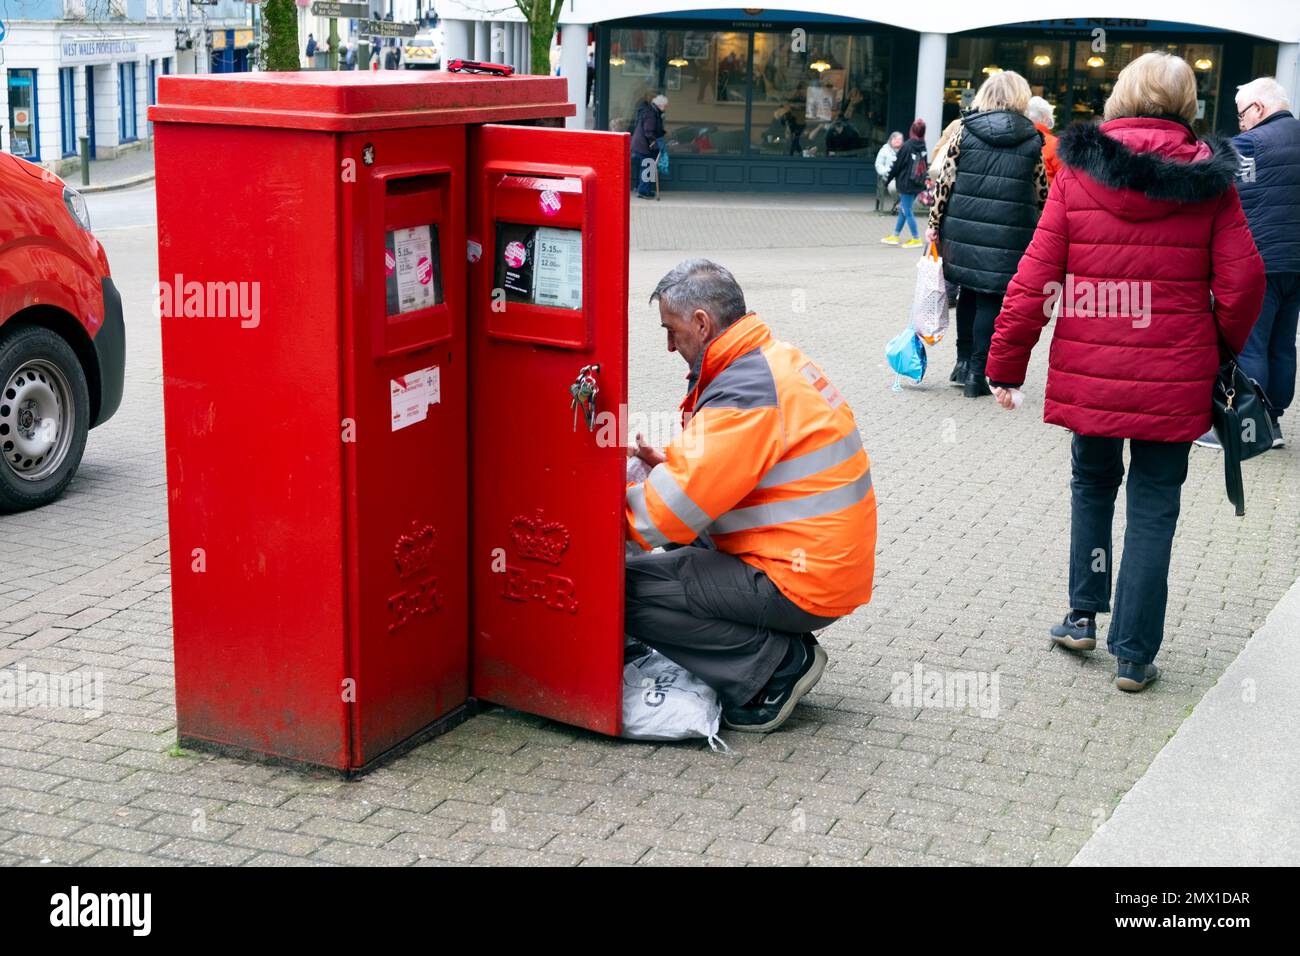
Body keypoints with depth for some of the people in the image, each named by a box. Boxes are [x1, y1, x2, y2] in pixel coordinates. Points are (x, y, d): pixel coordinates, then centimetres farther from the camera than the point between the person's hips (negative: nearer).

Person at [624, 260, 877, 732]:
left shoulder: (745, 393, -21)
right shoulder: (775, 359, 11)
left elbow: (670, 511, -22)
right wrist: (666, 461, 6)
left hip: (801, 586, -10)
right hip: (831, 565, 10)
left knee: (624, 589, -12)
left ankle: (778, 665, -6)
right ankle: (785, 653, 12)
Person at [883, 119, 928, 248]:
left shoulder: (906, 146, -16)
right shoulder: (923, 147, 4)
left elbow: (897, 165, -10)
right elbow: (925, 166, 10)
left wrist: (888, 179, 1)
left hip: (906, 184, -7)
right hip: (918, 185, 7)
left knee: (907, 211, 1)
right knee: (903, 209, 16)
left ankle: (916, 238, 4)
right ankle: (895, 235, 23)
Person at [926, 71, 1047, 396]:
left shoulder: (964, 131, 2)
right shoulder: (1033, 140, 2)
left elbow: (944, 180, -1)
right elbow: (1041, 193, 7)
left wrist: (934, 222, 7)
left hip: (965, 230, 2)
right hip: (1008, 235, -2)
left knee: (969, 292, 19)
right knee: (992, 300, 4)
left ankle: (964, 360, 23)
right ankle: (976, 372, 4)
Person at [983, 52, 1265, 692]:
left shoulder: (1076, 173, -3)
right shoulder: (1207, 179, -3)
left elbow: (1036, 275, -5)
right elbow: (1242, 280, -3)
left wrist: (1006, 363, 1)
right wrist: (1224, 347, 16)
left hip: (1087, 372, 1)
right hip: (1173, 377, -1)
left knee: (1092, 482, 24)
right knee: (1153, 504, 8)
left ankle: (1084, 614, 24)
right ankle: (1133, 654, 9)